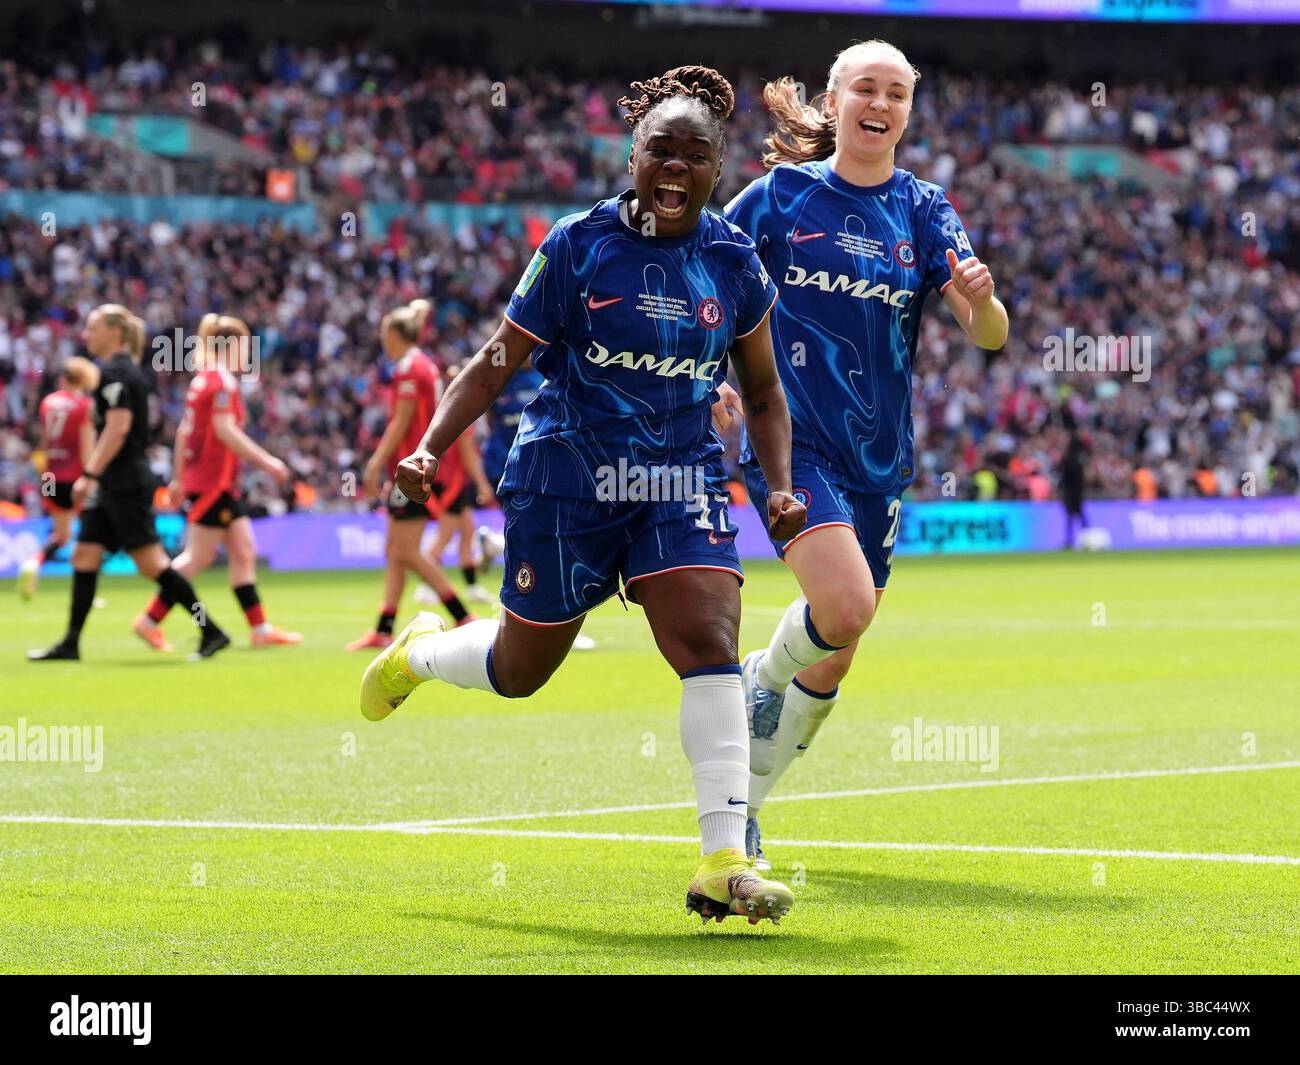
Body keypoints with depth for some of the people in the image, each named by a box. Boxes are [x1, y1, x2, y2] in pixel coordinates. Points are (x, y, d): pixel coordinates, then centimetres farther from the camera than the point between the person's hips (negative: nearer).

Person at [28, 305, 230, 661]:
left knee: (150, 562, -8)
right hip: (117, 483, 10)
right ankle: (70, 644, 8)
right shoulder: (129, 370, 16)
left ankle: (211, 632, -6)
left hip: (125, 482, -10)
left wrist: (90, 475, -21)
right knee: (84, 556, 8)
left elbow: (117, 428, -22)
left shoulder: (113, 372, -13)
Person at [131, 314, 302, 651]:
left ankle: (260, 628, 9)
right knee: (199, 556, -7)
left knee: (244, 551, 9)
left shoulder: (202, 379, 15)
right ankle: (150, 621, -4)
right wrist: (266, 461, -18)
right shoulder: (223, 381, -13)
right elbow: (225, 431, -21)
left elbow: (183, 431, 18)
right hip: (214, 481, -10)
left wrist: (179, 478, 21)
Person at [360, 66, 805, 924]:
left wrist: (781, 488, -1)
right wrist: (430, 449, -15)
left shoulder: (735, 261, 1)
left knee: (710, 641, -19)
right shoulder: (579, 244, -7)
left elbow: (763, 389, 13)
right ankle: (419, 652, 48)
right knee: (518, 671, 11)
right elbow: (499, 363, -4)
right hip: (567, 477, -2)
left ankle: (724, 864, -21)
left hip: (681, 479, 2)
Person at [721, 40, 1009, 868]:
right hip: (792, 440, -4)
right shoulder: (782, 195, -2)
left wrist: (980, 297, -27)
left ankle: (744, 803, 27)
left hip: (877, 455, 4)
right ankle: (762, 680, 4)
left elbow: (989, 335, -4)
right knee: (845, 606, -27)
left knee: (831, 664, 9)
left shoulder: (924, 210, 4)